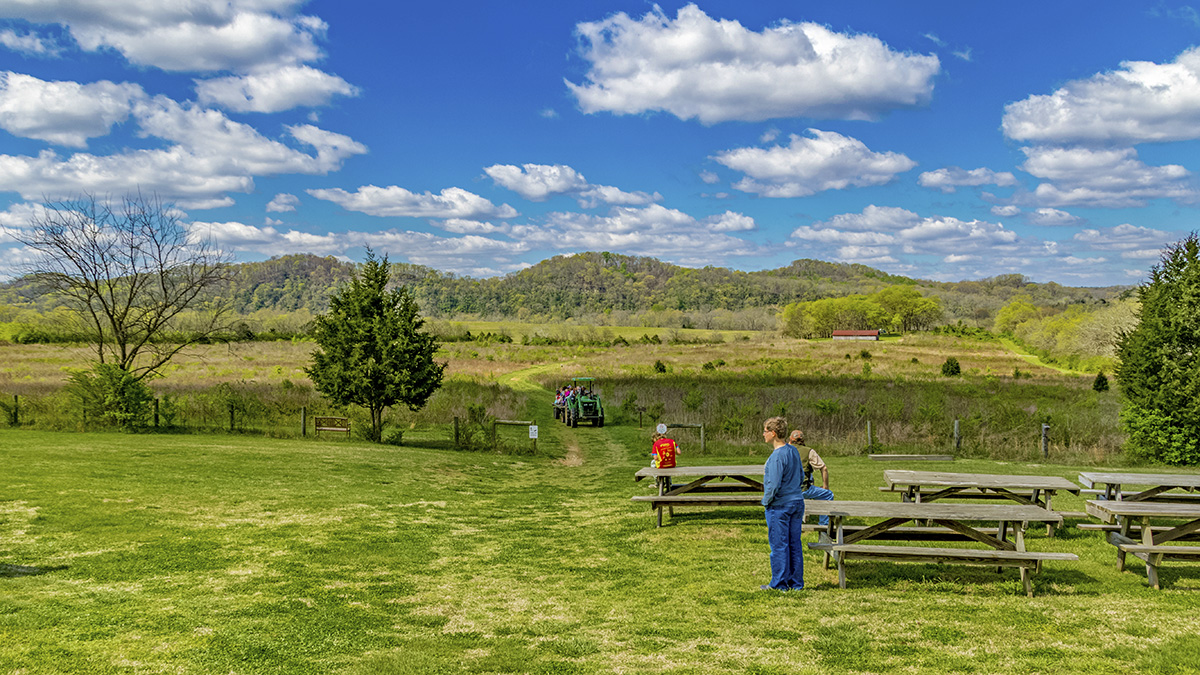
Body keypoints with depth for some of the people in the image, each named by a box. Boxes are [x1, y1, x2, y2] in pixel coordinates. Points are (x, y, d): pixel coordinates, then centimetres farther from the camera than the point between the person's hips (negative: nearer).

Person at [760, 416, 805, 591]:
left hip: (779, 505, -8)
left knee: (779, 545, 1)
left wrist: (766, 501, -7)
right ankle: (796, 582, 18)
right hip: (797, 503, 8)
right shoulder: (794, 450, 6)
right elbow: (801, 476, 16)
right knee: (795, 544, 12)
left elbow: (774, 485, -22)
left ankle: (779, 584, 8)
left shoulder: (777, 456, -21)